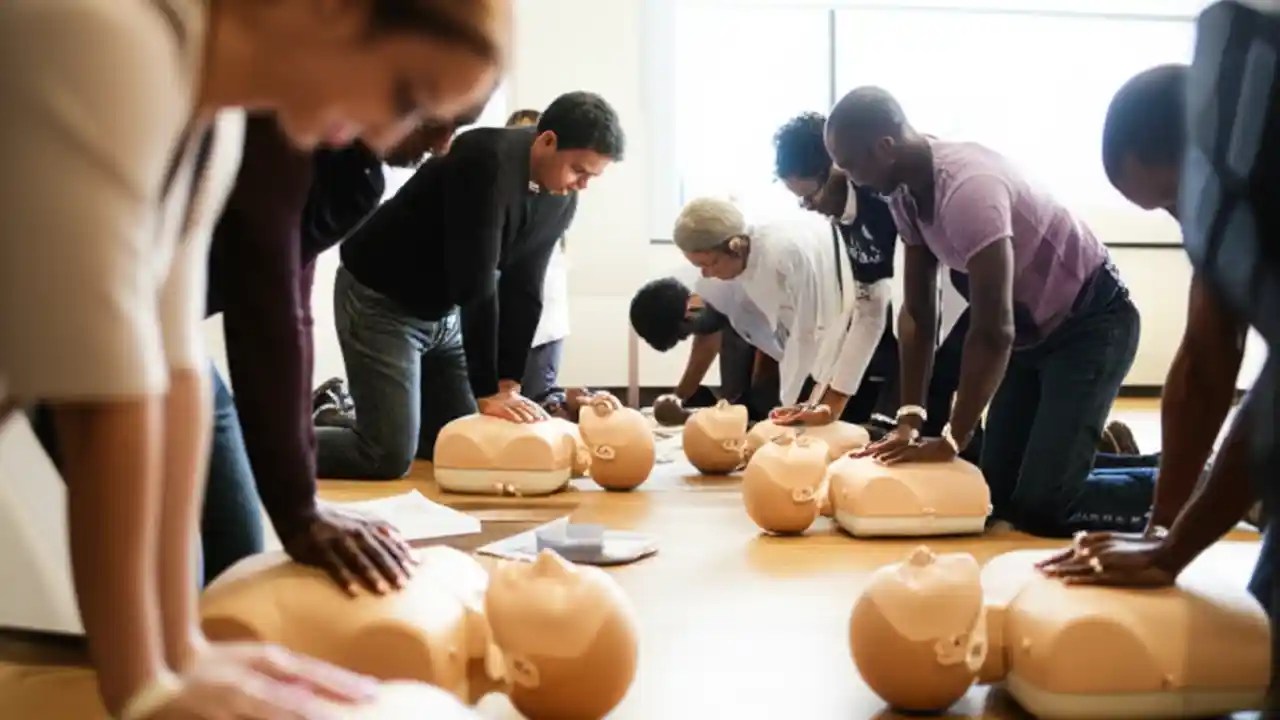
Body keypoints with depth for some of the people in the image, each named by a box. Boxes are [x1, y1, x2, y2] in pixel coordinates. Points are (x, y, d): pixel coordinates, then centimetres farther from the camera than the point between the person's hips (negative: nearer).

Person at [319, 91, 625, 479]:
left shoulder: (561, 200, -4)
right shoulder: (488, 161, -29)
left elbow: (523, 291, -2)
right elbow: (475, 283, -31)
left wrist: (509, 384, -8)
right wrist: (487, 392, -28)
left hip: (443, 311, 8)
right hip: (380, 301, -8)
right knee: (390, 457, -15)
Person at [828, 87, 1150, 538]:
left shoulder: (968, 188, -33)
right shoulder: (906, 194, -5)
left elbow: (993, 332, -32)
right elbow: (918, 312, -1)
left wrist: (952, 441, -27)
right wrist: (909, 419, -7)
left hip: (1092, 322, -8)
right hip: (1033, 327, 8)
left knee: (1040, 506, -14)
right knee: (1000, 494, 8)